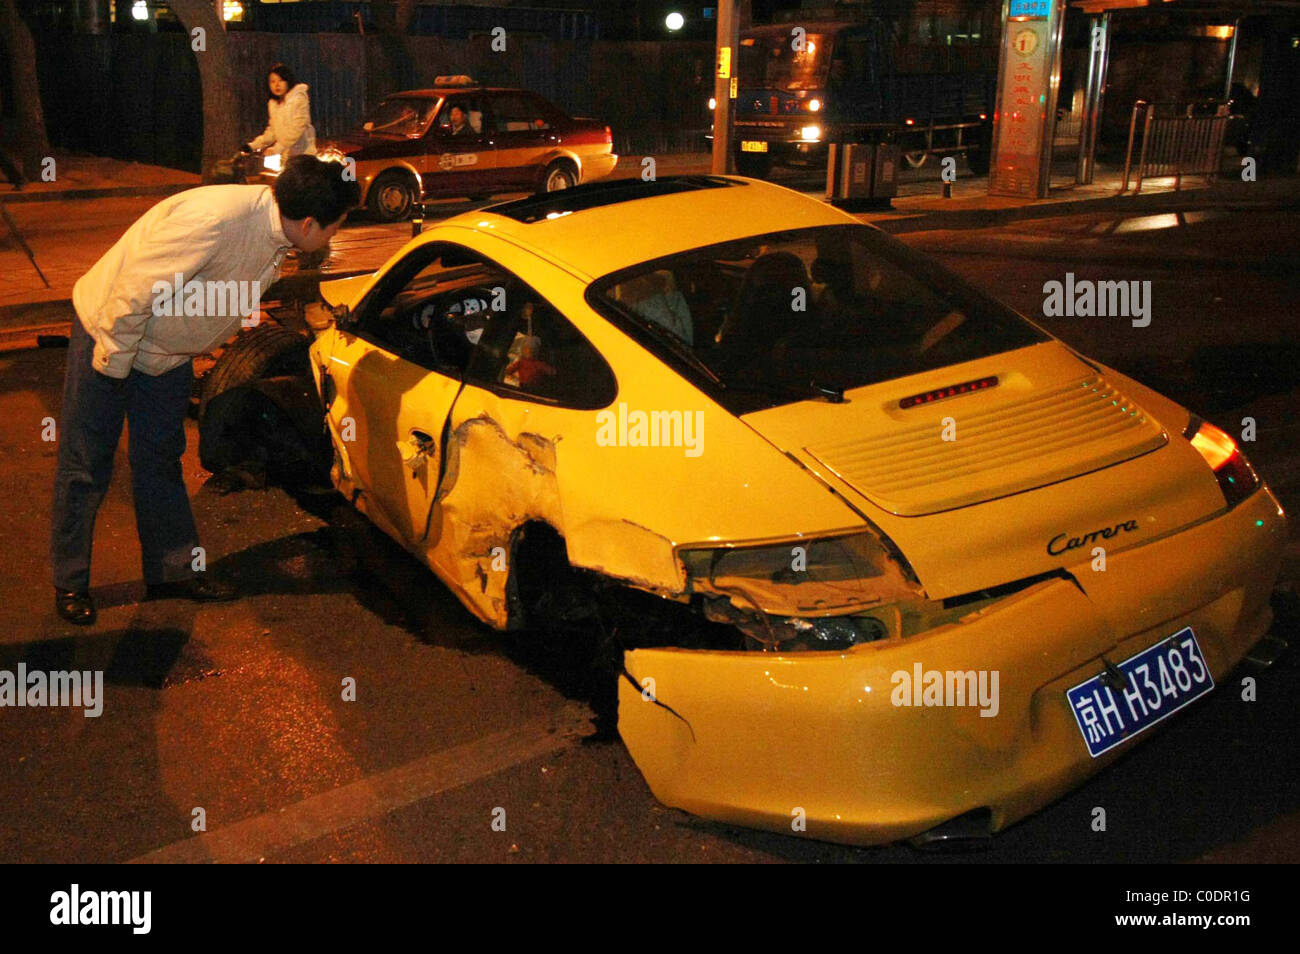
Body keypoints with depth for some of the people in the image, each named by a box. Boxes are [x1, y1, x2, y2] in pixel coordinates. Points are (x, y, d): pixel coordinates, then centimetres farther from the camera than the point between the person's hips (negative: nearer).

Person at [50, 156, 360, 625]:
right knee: (85, 466, 4)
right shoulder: (215, 219, -36)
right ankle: (70, 583, 18)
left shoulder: (274, 231, -9)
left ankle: (172, 570, 26)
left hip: (168, 351, 7)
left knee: (161, 462, 15)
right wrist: (115, 365, -19)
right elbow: (133, 292, -29)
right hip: (109, 332, -7)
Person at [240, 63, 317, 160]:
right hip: (284, 157, 6)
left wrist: (278, 148, -23)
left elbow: (298, 127, -16)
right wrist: (253, 146, 5)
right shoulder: (272, 103, 14)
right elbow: (272, 131, 18)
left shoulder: (299, 97, -7)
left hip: (302, 155, -6)